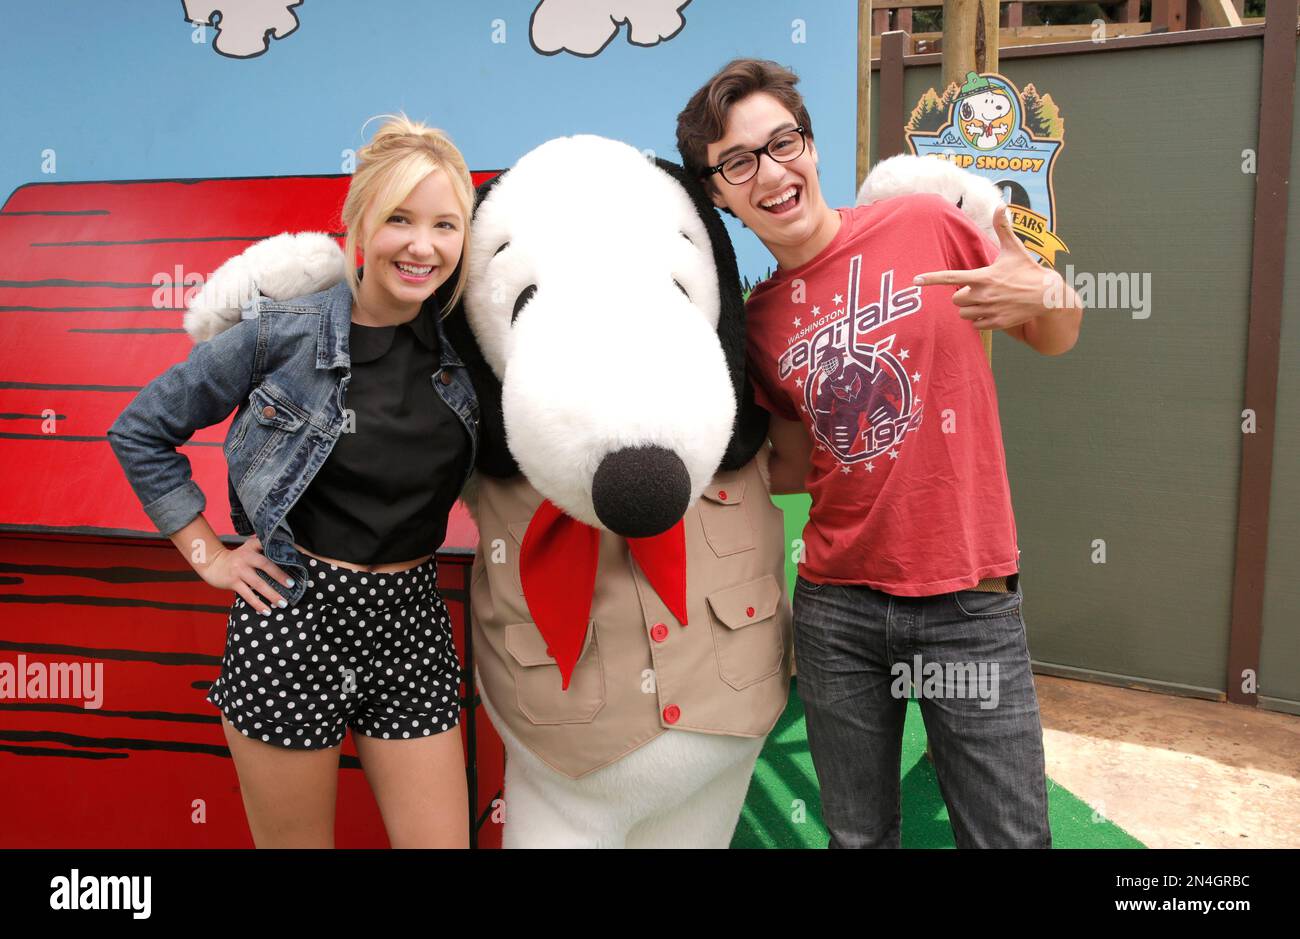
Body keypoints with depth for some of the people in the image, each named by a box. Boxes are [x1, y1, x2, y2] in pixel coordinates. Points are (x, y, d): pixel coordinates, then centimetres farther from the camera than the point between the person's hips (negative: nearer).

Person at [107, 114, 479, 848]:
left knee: (442, 840, 9)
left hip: (411, 622, 3)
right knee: (295, 839, 14)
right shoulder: (283, 332, -10)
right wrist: (210, 556, -2)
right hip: (292, 620, -3)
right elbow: (141, 434, 1)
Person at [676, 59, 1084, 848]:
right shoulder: (758, 323, 5)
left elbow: (1054, 339, 7)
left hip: (970, 602, -2)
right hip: (837, 605, 3)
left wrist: (1049, 296, -15)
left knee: (1010, 833, 4)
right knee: (858, 834, 14)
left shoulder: (927, 225, -4)